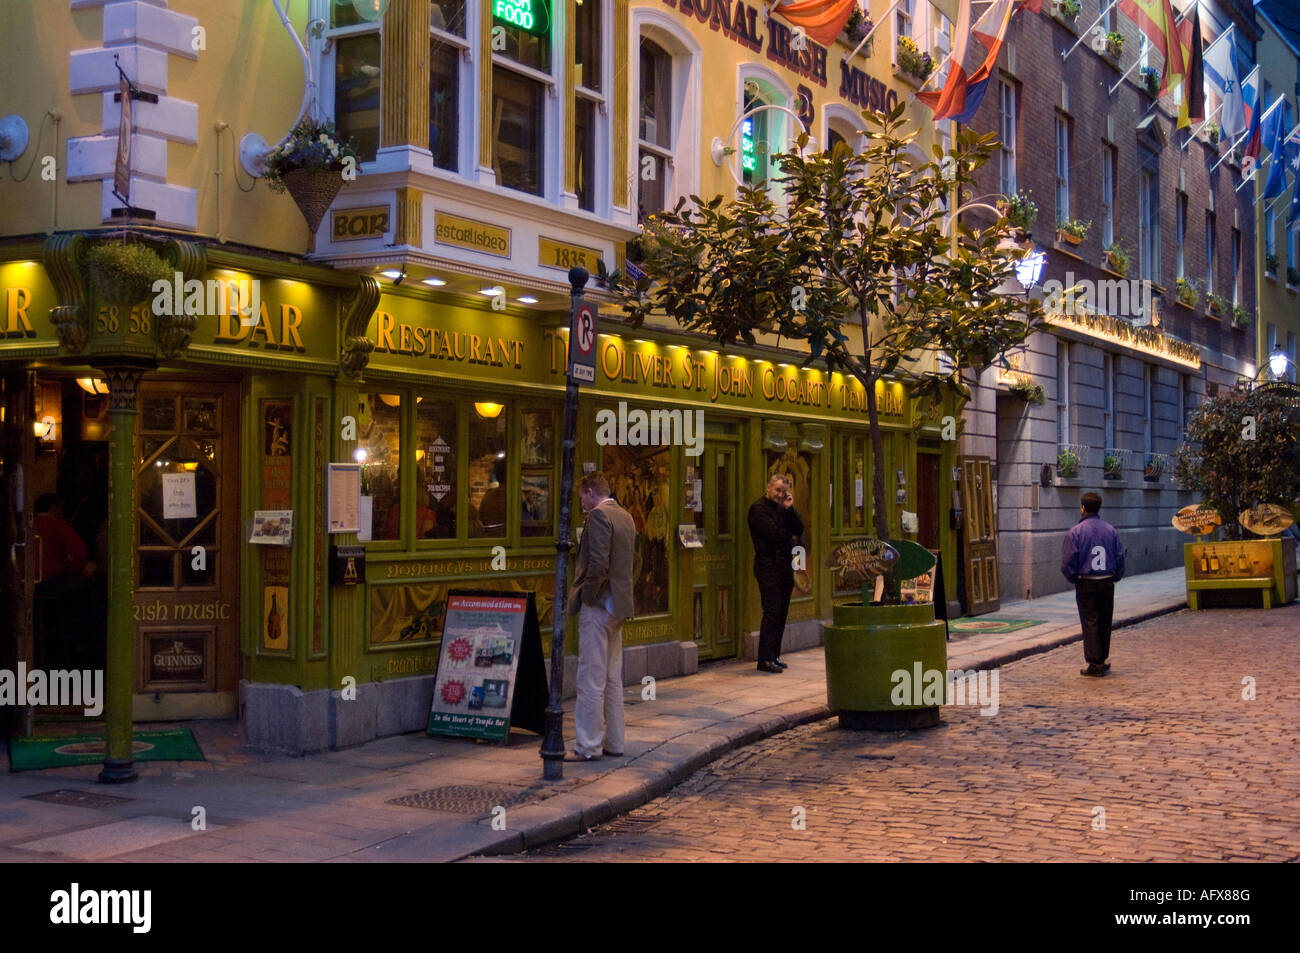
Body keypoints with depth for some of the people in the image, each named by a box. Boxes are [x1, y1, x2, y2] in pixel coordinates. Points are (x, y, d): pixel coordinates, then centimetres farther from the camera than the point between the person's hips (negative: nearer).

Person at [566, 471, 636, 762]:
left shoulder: (599, 515, -13)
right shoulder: (625, 517, 15)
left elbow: (598, 563, -23)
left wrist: (586, 596, -11)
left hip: (598, 606, -9)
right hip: (619, 605, 9)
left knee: (591, 680, -6)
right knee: (613, 678, 14)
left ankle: (588, 747, -4)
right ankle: (613, 742, 20)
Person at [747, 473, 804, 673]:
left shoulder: (782, 508, 19)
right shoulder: (758, 508, -4)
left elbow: (799, 530, 8)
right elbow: (773, 533, -15)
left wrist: (790, 509, -2)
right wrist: (790, 535, 3)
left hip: (785, 565, 8)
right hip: (768, 565, -8)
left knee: (781, 612, 7)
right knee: (772, 613, -12)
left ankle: (774, 656, 12)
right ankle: (765, 659, -11)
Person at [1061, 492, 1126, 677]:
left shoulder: (1075, 532, -8)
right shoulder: (1110, 530, 4)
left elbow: (1068, 561, -10)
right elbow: (1120, 557, 6)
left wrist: (1073, 579, 5)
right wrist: (1114, 578, 16)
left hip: (1086, 584, -4)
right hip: (1107, 583, 4)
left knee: (1090, 624, -2)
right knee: (1105, 623, 13)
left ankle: (1095, 664, -3)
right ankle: (1102, 660, 22)